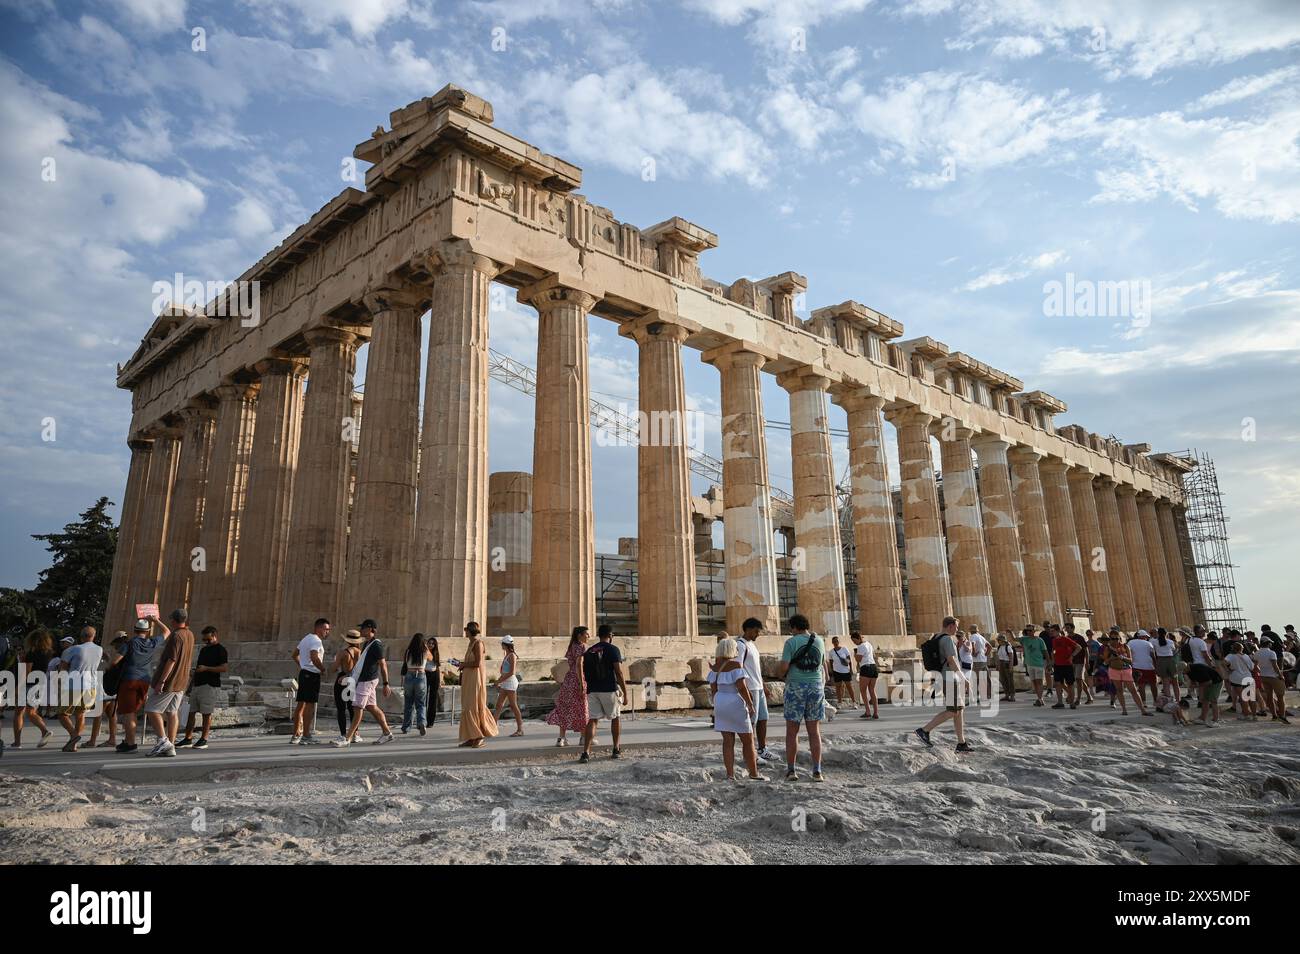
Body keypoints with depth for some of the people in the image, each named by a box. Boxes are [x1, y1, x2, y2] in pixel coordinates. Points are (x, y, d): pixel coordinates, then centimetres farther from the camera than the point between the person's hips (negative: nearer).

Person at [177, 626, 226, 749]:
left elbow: (224, 668, -15)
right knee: (191, 712, 6)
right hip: (197, 684, 8)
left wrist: (206, 668, -22)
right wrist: (191, 683, 22)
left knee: (206, 713, -4)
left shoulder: (221, 650, -5)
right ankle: (188, 738, 12)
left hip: (210, 685, -8)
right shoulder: (203, 649, 19)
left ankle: (204, 739, 2)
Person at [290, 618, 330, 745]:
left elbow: (294, 654, 28)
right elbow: (314, 657, -27)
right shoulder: (316, 641, -13)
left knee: (301, 704, 12)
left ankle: (296, 735, 17)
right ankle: (306, 736, -5)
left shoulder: (305, 638, 19)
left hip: (303, 672, 10)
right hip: (312, 674, -10)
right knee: (310, 704, -7)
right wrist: (324, 669, -18)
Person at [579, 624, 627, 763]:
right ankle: (616, 750, 21)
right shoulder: (612, 649, -4)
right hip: (609, 689, -3)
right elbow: (619, 672, -11)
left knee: (592, 720, 1)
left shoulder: (588, 651, 12)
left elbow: (585, 675, 14)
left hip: (592, 690, 4)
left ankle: (586, 752, -12)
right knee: (615, 718, 15)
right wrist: (625, 693, -8)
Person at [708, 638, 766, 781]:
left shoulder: (715, 667, 4)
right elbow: (741, 687, -21)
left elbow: (713, 689, 6)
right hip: (736, 706, -6)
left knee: (728, 741, 7)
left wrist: (717, 708, 13)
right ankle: (754, 773, 13)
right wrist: (751, 704, -12)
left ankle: (730, 775, 2)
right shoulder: (736, 665, -15)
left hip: (721, 705, 6)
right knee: (748, 740, 7)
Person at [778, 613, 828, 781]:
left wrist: (780, 673, 6)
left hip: (795, 688, -3)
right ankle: (817, 772, 6)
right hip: (816, 687, 3)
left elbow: (783, 667, -12)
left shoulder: (791, 642, -7)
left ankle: (791, 771, 7)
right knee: (814, 731, 8)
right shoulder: (819, 641, 6)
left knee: (792, 731, 5)